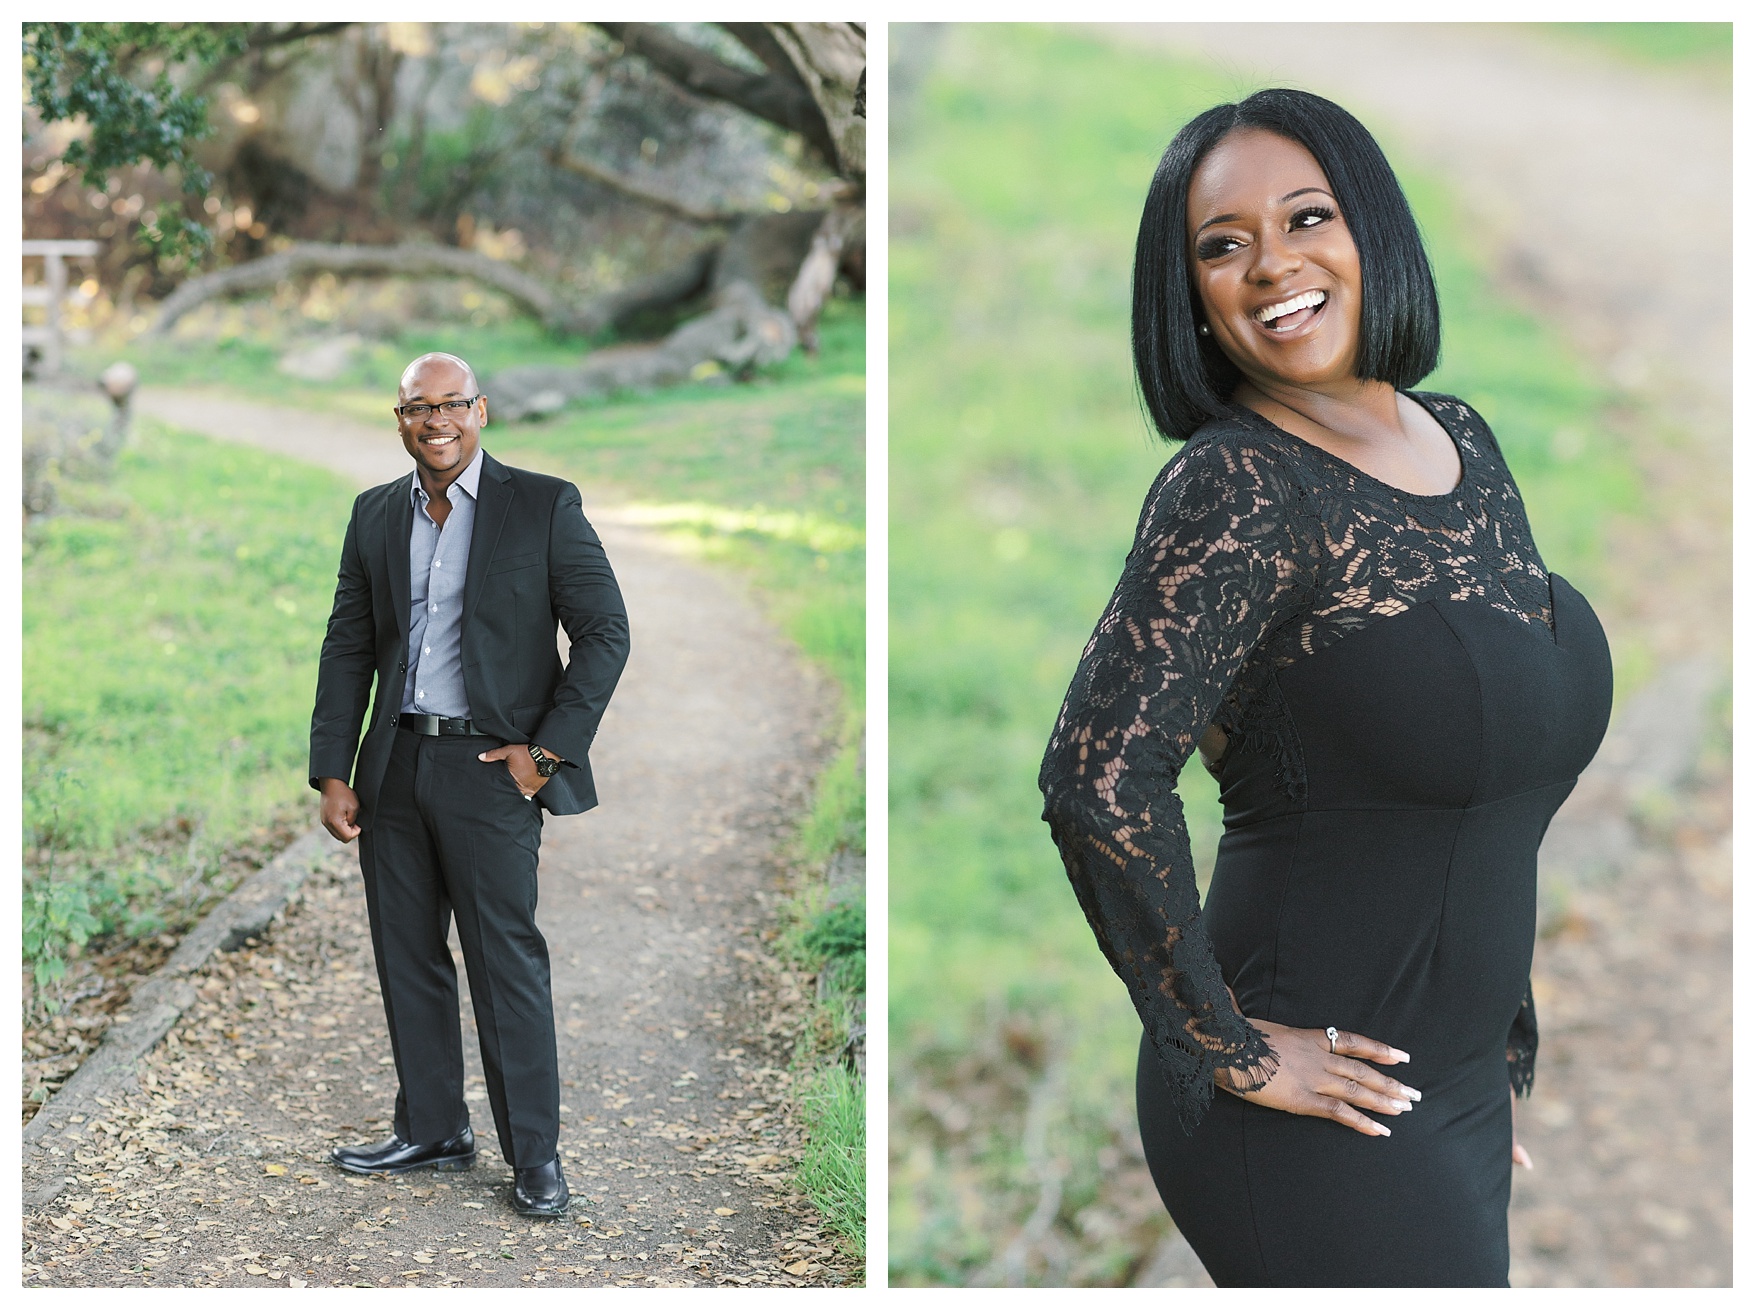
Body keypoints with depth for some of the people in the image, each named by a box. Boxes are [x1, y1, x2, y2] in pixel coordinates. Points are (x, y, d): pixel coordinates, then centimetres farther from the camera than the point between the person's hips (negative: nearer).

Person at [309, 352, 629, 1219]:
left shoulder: (543, 506, -4)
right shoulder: (375, 515, 10)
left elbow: (605, 632, -4)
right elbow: (348, 650, 12)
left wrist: (546, 750, -9)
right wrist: (333, 775, 5)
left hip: (489, 766, -5)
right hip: (394, 765, 5)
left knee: (508, 961, -3)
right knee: (406, 956, 11)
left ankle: (534, 1156, 7)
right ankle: (431, 1130, 25)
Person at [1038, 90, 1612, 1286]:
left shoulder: (1465, 445, 6)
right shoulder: (1238, 490, -18)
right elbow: (1100, 781, -29)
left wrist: (1505, 1045, 18)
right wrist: (1228, 1049, -20)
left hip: (1463, 1089, 7)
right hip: (1321, 1114, -7)